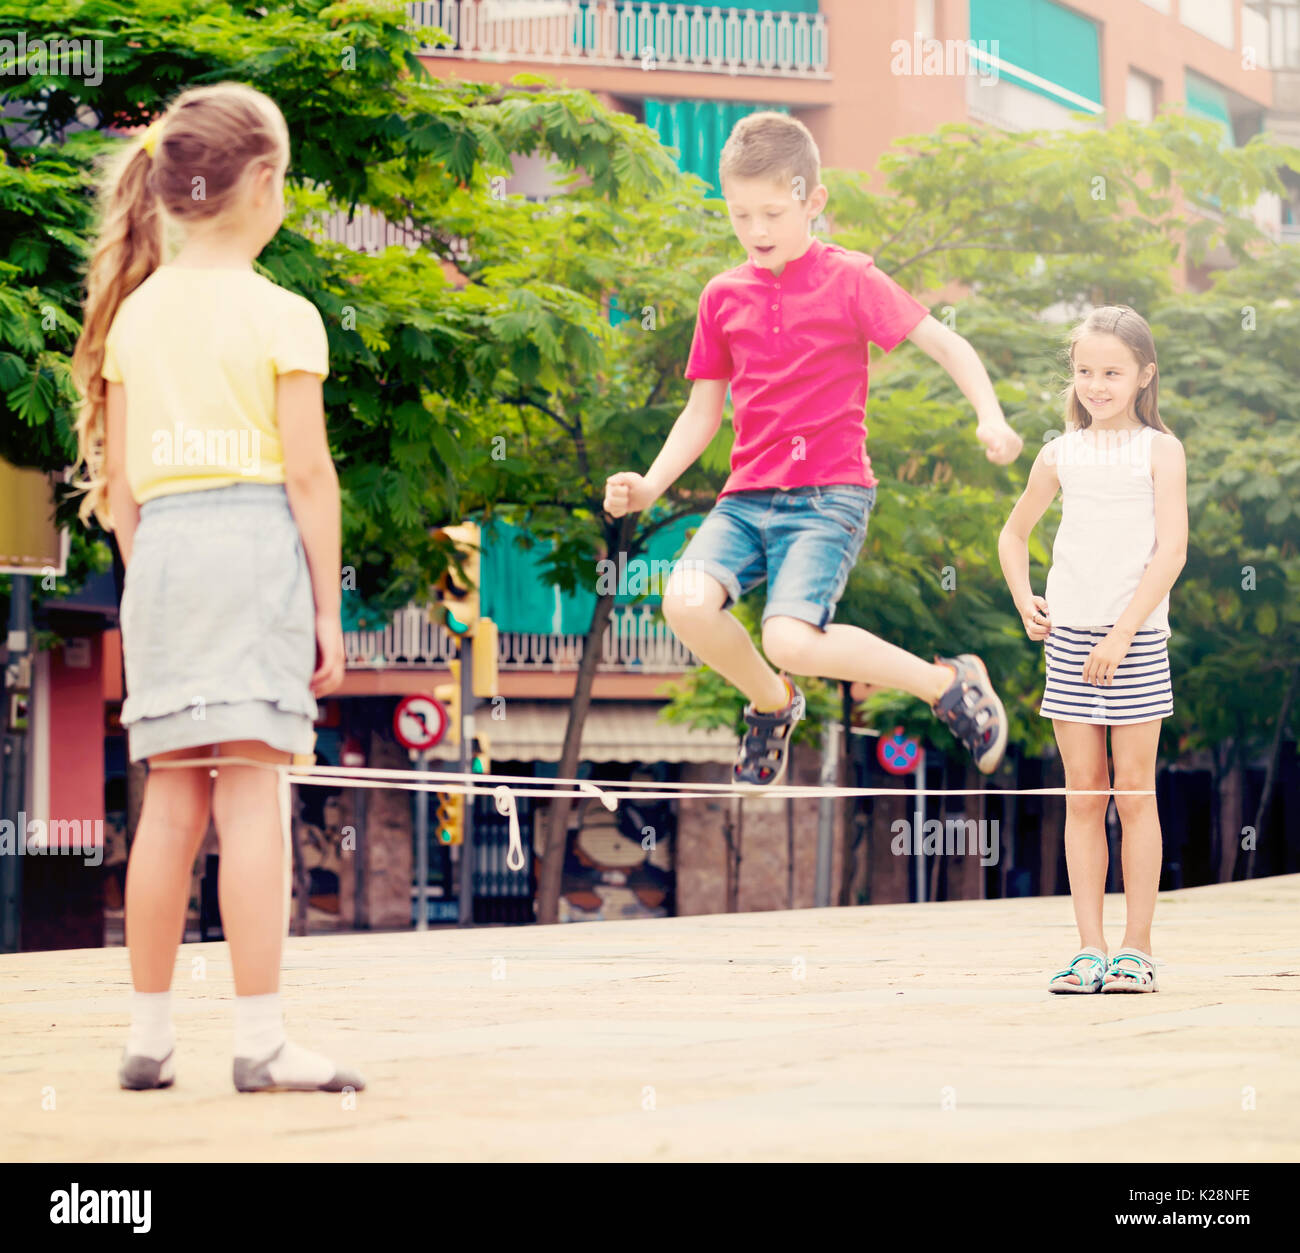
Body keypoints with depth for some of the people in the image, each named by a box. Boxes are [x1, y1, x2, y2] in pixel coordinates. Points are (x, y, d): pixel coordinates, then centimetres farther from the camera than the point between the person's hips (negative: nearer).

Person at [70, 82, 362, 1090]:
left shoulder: (135, 315, 11)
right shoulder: (283, 316, -3)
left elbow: (119, 479, 10)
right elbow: (307, 470, -6)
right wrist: (327, 607, -2)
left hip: (162, 550, 5)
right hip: (257, 546, -5)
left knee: (172, 800, 9)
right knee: (252, 792, -7)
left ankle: (149, 1033, 12)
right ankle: (261, 1038, -9)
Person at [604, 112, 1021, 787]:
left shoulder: (848, 279, -1)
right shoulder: (722, 296, 11)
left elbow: (946, 345, 0)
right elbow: (703, 410, 18)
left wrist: (991, 419, -16)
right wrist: (651, 485, 5)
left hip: (829, 494, -4)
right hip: (747, 495, 4)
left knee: (791, 640, -26)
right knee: (686, 603, -24)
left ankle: (948, 683, -2)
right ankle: (770, 703, 7)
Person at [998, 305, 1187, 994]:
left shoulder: (1160, 450, 0)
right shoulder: (1060, 456, 10)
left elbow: (1171, 550, -8)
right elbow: (1013, 534, 24)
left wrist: (1124, 630, -14)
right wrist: (1023, 600, 8)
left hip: (1136, 634, -3)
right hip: (1069, 634, 3)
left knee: (1134, 788, 0)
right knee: (1082, 790, 3)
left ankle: (1136, 949, 6)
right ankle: (1090, 949, 5)